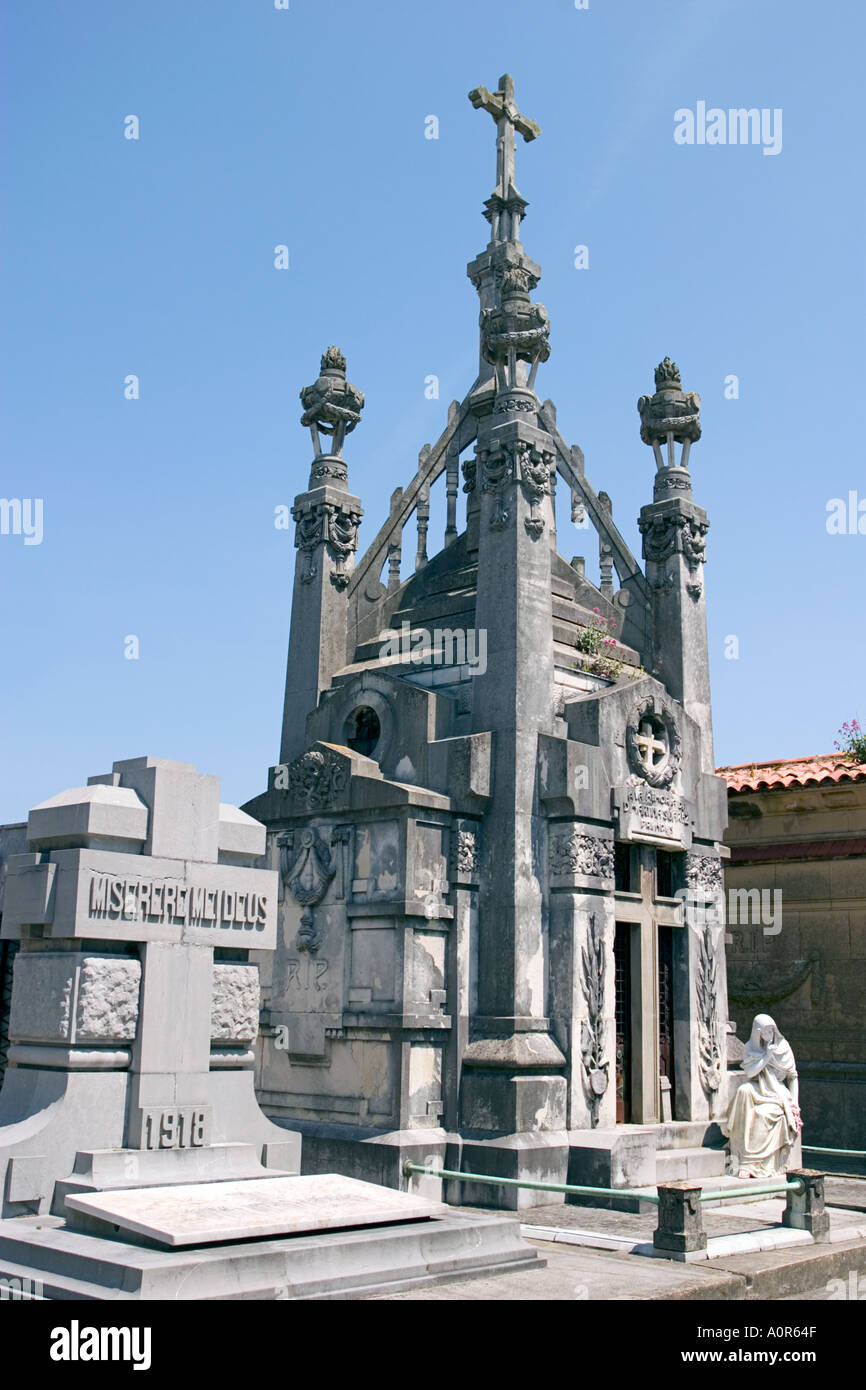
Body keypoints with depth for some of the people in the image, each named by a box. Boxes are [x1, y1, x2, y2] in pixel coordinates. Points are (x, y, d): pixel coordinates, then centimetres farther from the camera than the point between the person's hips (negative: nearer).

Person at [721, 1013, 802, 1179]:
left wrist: (794, 1102, -3)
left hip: (778, 1092, -1)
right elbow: (750, 1072, -8)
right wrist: (767, 1055, -11)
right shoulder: (751, 1048, 6)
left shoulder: (783, 1046, 6)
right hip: (757, 1090, 1)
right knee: (744, 1090, -35)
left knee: (763, 1113, -33)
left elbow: (793, 1076, 8)